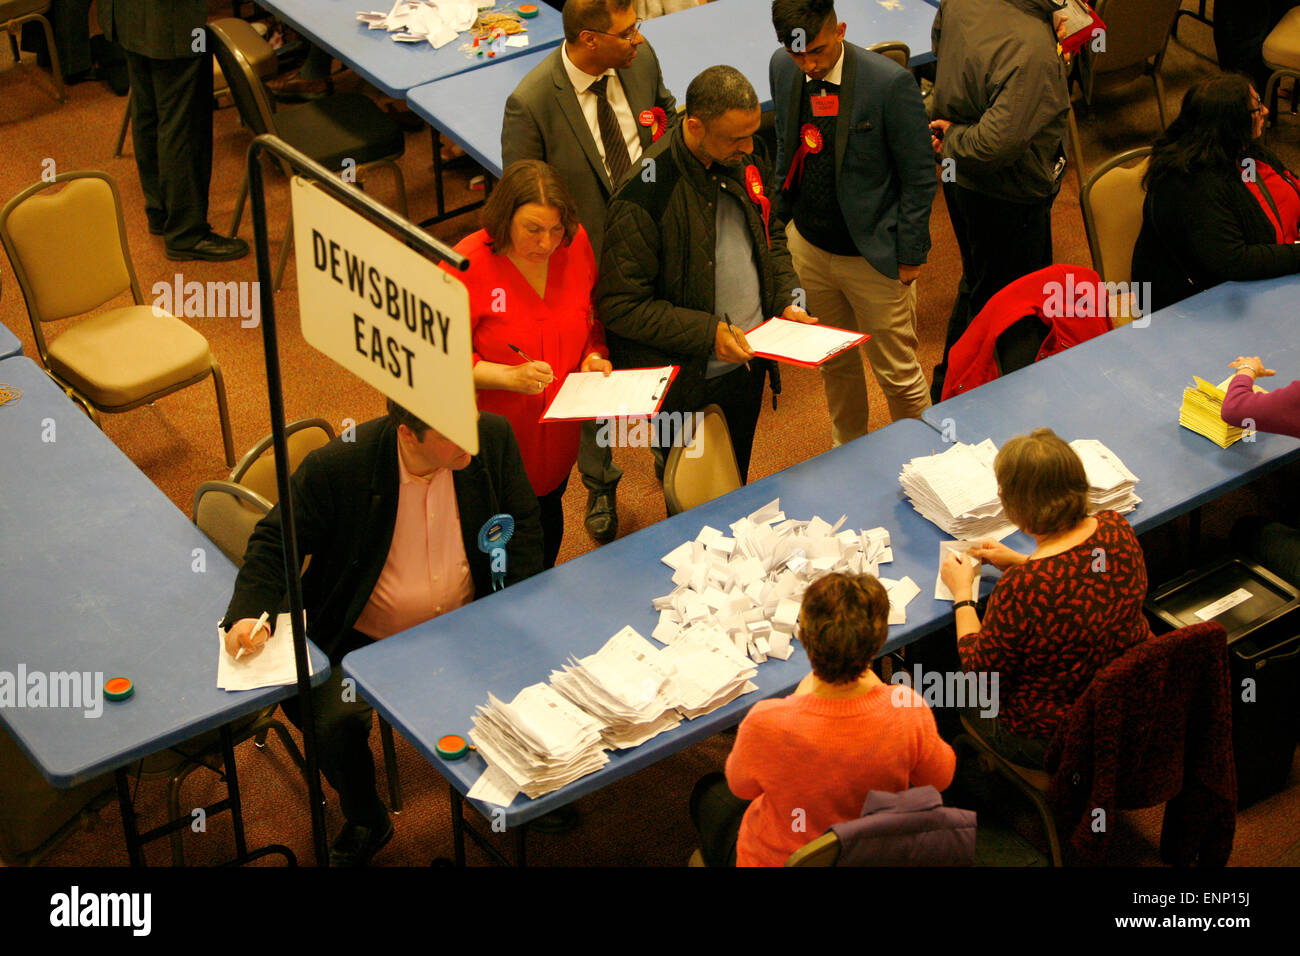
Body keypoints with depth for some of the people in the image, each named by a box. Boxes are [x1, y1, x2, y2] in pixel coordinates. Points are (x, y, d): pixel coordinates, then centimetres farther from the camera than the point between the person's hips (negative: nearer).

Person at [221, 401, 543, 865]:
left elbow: (523, 522, 2)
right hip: (364, 637, -2)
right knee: (333, 724, -24)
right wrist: (250, 612, -27)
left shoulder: (492, 436, -15)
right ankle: (365, 823, 11)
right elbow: (275, 539, -10)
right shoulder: (336, 466, -24)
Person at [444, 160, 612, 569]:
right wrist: (510, 376, -29)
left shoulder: (575, 244, -6)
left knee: (548, 517, 24)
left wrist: (594, 357, -8)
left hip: (557, 433, 5)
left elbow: (592, 316, 12)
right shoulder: (466, 265, -21)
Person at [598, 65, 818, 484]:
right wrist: (708, 333, -26)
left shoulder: (745, 160, -3)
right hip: (688, 389, -6)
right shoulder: (645, 196, -27)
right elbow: (621, 306, -22)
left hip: (749, 366, 6)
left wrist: (787, 300, 0)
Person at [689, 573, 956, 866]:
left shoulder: (766, 724, -37)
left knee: (710, 792, 31)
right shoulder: (908, 710, -31)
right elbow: (939, 779, -7)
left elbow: (741, 786, -12)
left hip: (778, 859, -3)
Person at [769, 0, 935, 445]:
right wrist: (784, 212, 12)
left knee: (899, 375, 8)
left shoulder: (891, 83, -23)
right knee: (834, 364, 23)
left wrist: (909, 256, -11)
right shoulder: (782, 68, -6)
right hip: (808, 246, 5)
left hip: (873, 256, -5)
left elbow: (920, 177, -14)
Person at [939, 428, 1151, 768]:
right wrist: (1021, 562, 10)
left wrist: (962, 593, -6)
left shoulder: (1021, 589, -36)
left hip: (1051, 739, -7)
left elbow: (981, 673, -18)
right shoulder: (1116, 529, -15)